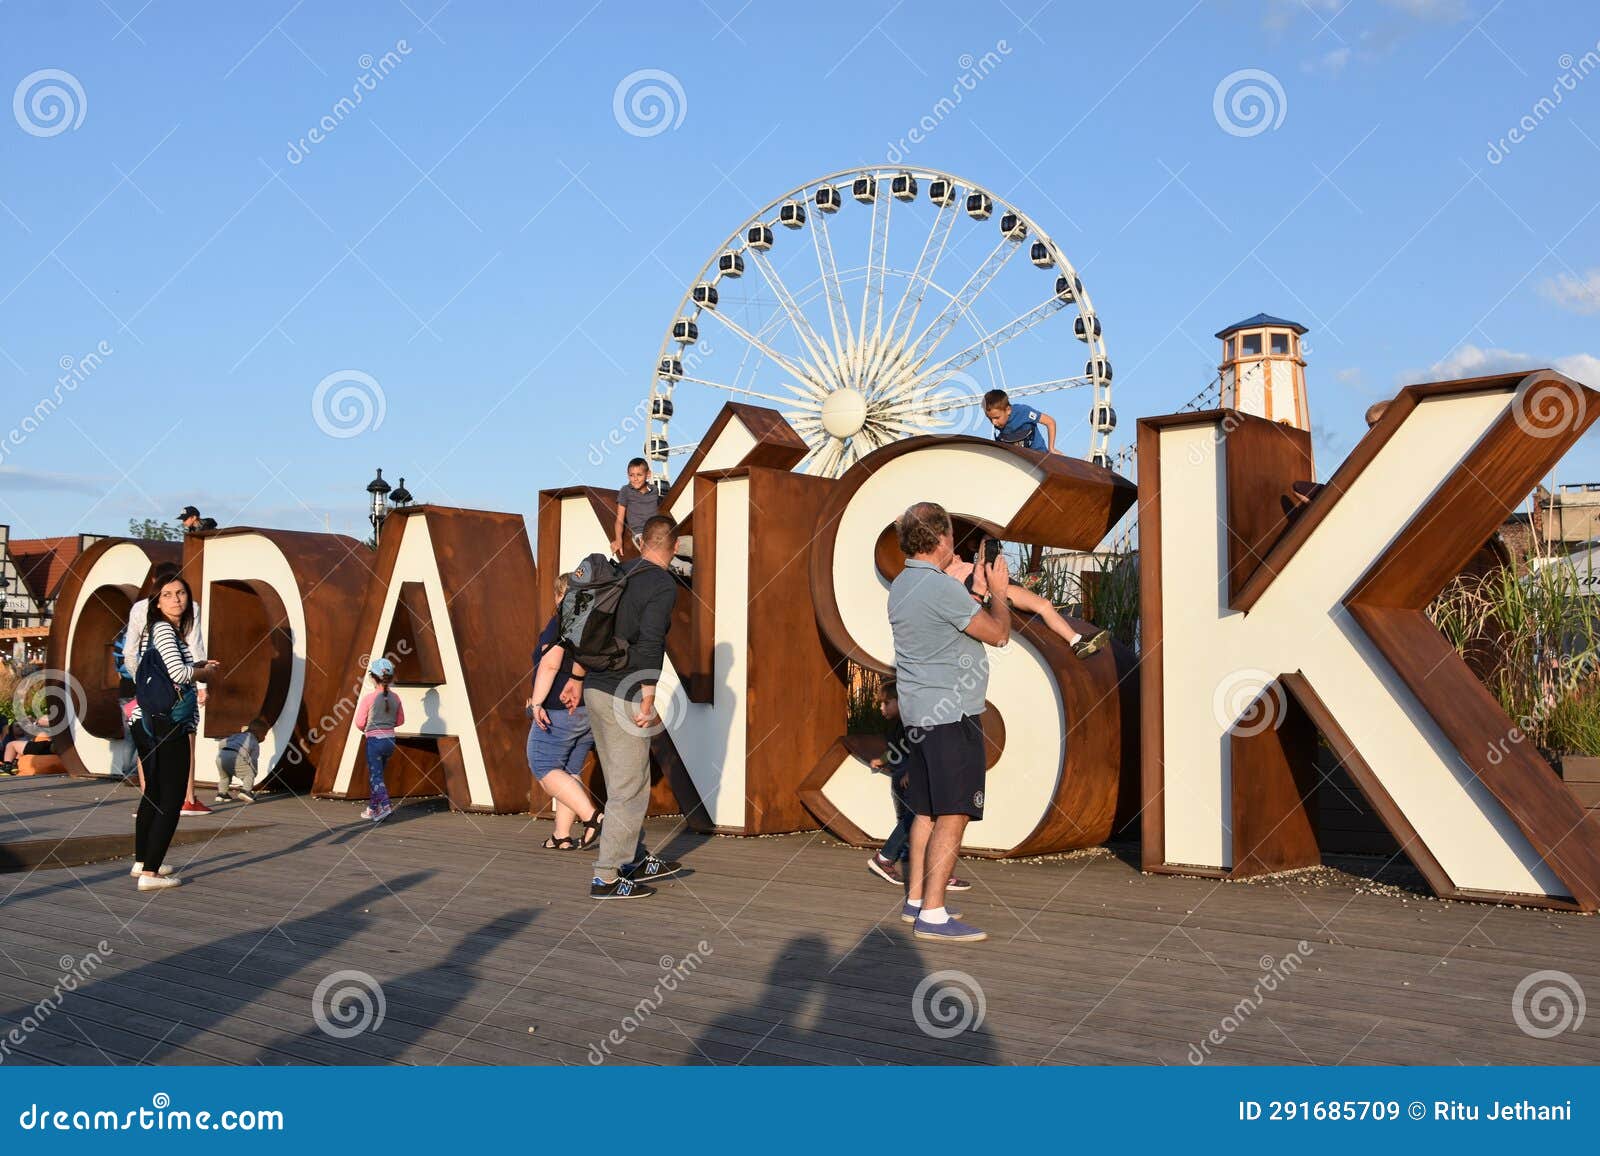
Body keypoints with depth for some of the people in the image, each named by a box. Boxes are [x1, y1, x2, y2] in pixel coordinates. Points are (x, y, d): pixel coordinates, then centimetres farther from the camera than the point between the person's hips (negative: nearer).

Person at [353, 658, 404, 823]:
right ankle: (372, 808, 24)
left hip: (374, 741, -6)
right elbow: (400, 721, 11)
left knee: (375, 777, -2)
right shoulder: (395, 698, 1)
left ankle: (385, 806, -18)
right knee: (377, 774, 18)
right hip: (390, 740, 6)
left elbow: (359, 723, -7)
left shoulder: (369, 698, -14)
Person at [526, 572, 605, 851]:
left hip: (560, 711, -8)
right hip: (590, 711, 8)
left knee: (543, 767, -1)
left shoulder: (560, 622, -9)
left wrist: (536, 702, -16)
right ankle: (562, 836, 9)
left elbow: (550, 665, -18)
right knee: (569, 773, 11)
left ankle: (592, 816, -13)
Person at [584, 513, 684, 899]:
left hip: (595, 689, 8)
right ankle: (606, 878, 3)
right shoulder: (663, 585, -12)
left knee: (621, 783, 18)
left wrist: (577, 677, 22)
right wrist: (648, 701, -19)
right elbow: (650, 643, -23)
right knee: (629, 790, 0)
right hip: (624, 696, -8)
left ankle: (635, 860, 29)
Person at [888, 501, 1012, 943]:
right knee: (952, 816, -7)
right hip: (951, 715, -10)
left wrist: (985, 588, 27)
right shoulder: (941, 587, -18)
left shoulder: (901, 587, 13)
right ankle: (933, 915, -7)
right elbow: (998, 633, -11)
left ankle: (916, 899, 21)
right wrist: (999, 589, 5)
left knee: (927, 811, 15)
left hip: (920, 712, 10)